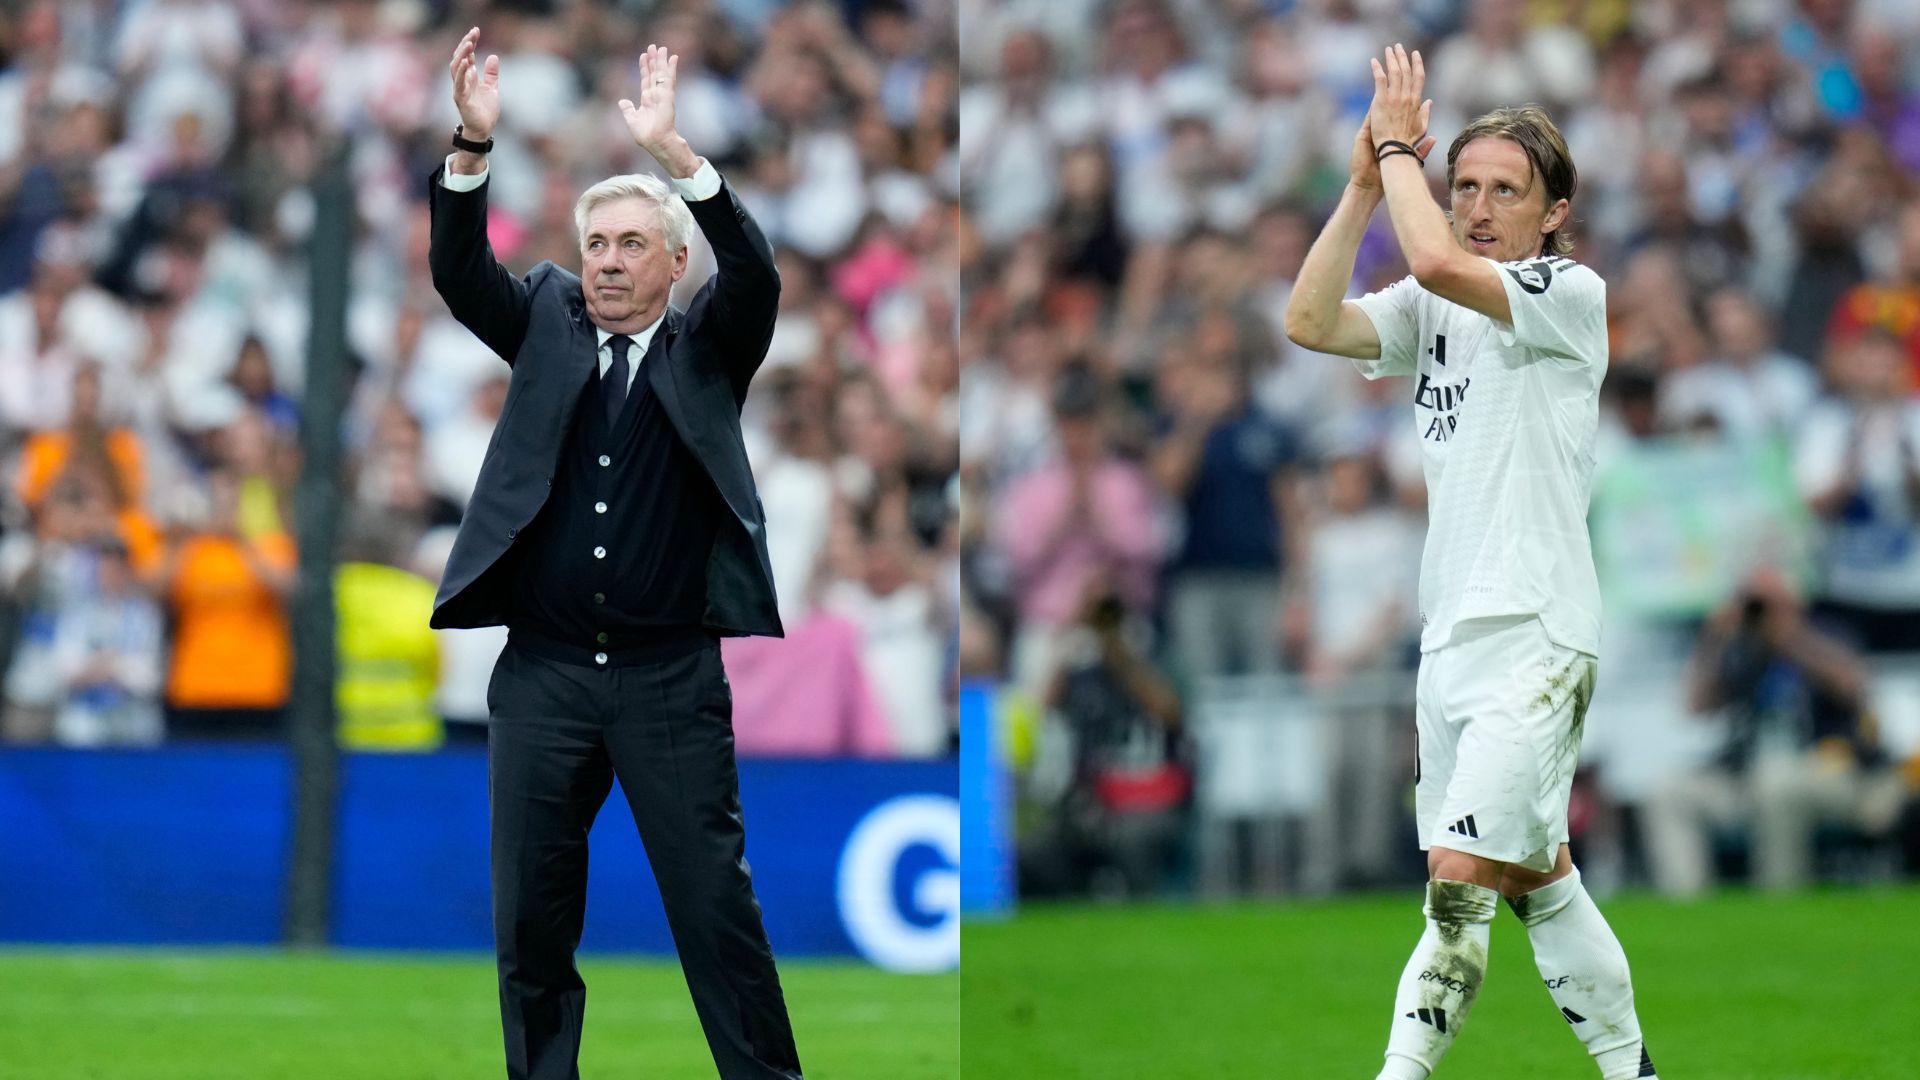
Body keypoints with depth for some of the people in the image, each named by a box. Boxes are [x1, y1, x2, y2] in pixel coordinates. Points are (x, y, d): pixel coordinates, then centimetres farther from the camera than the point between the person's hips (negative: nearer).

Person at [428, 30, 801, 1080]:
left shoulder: (706, 346, 5)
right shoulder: (548, 323, 12)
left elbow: (756, 275, -13)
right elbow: (460, 273, -1)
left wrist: (672, 151, -24)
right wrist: (472, 144, -17)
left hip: (671, 678, -3)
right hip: (543, 672, 3)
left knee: (716, 909, -1)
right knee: (530, 920, 6)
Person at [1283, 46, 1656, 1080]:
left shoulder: (1573, 294, -8)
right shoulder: (1432, 307, 12)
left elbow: (1439, 261, -24)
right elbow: (1310, 321, -1)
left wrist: (1398, 146, -10)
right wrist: (1366, 182, -5)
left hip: (1537, 636, -8)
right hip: (1450, 635, 8)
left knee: (1462, 875, -16)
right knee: (1537, 876, 15)